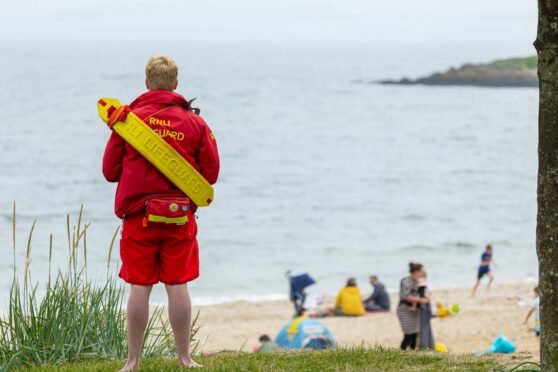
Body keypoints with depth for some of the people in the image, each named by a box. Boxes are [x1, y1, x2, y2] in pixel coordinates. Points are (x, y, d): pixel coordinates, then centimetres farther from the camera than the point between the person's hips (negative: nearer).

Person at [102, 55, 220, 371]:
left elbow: (110, 171, 2)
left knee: (139, 288, 3)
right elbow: (211, 174, 2)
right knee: (178, 286, 7)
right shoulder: (194, 123, 0)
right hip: (181, 215, 1)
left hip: (138, 215, -1)